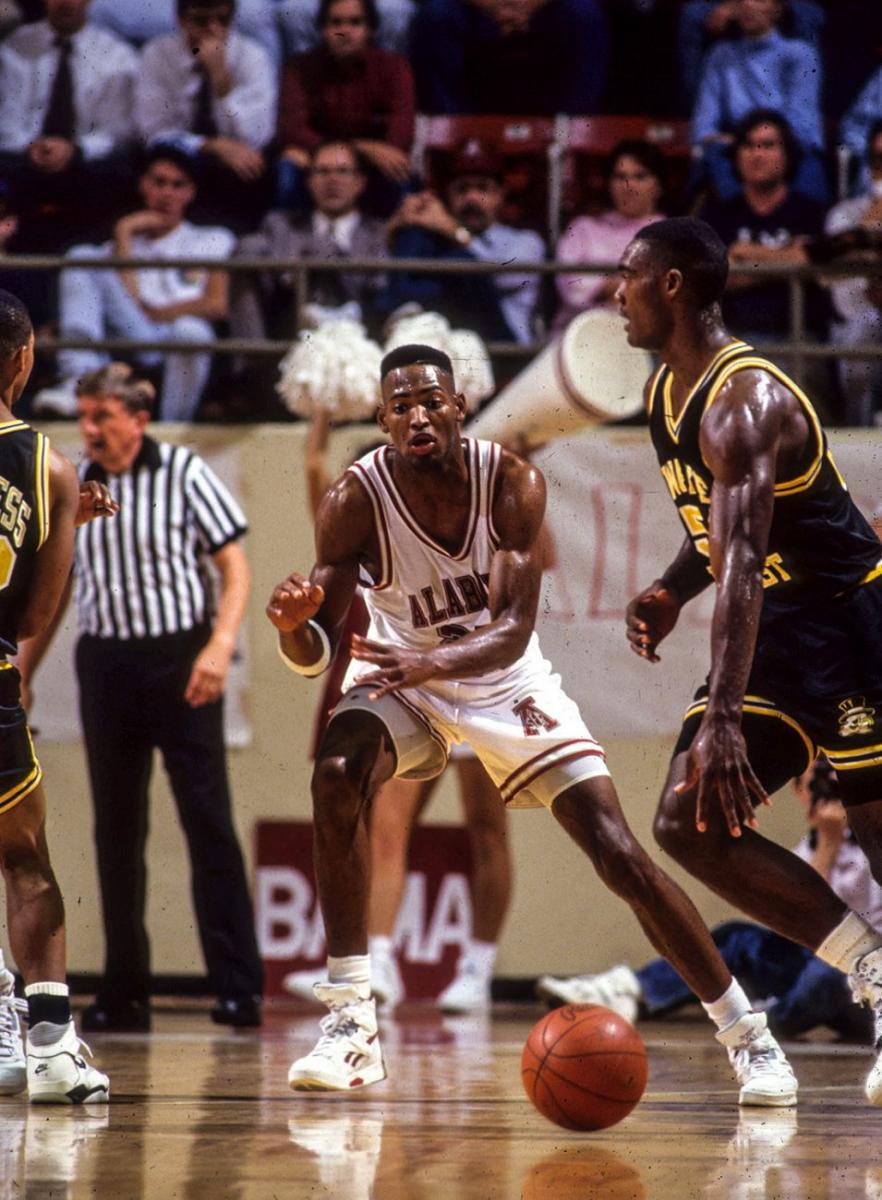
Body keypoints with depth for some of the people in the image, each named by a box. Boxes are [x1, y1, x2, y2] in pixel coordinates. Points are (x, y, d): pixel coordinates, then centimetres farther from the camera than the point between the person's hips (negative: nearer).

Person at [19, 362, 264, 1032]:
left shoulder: (183, 474, -4)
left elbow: (236, 568, -4)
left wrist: (221, 645, -18)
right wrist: (21, 676, 13)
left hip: (180, 658, -4)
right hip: (106, 664, 4)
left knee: (208, 820, -7)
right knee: (115, 831, 6)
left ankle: (239, 987, -7)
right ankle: (125, 994, 12)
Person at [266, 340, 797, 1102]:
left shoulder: (513, 484, -22)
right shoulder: (357, 500, -22)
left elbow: (515, 631, -27)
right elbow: (315, 654, -22)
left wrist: (433, 661, -47)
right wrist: (294, 625, -47)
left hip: (506, 685, 0)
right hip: (401, 679, 0)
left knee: (622, 857, -8)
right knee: (336, 777, -32)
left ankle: (749, 1037, 5)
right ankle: (351, 1027, -25)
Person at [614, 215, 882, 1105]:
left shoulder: (744, 400, -23)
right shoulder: (664, 393, 9)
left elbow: (742, 561, -35)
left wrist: (723, 720, -43)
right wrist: (672, 591, 4)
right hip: (776, 631, 9)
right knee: (688, 823, -2)